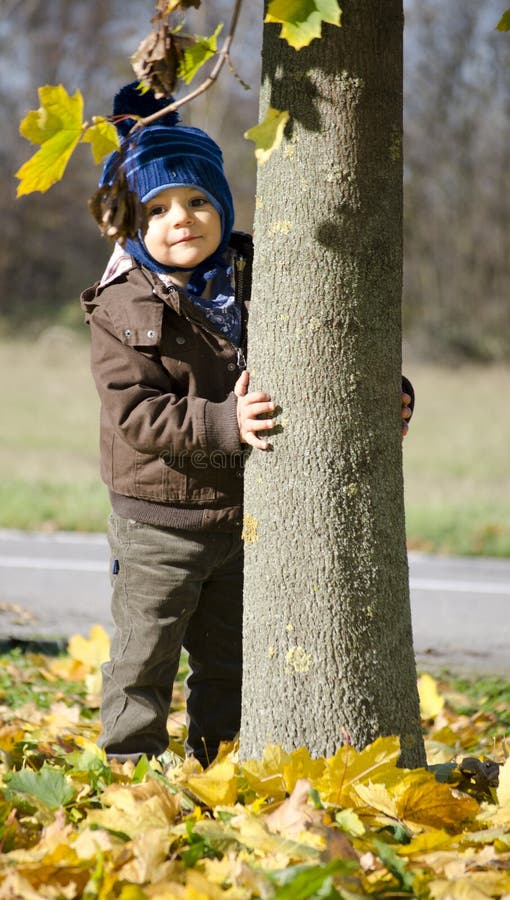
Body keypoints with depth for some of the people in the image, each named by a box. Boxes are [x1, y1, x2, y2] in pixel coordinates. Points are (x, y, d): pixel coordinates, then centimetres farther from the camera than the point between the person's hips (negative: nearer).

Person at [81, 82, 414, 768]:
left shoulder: (263, 282, -1)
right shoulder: (123, 307, -12)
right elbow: (137, 413, -21)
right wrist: (225, 425, -32)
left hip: (245, 516, 4)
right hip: (157, 523, -4)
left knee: (231, 665, 17)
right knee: (143, 664, 4)